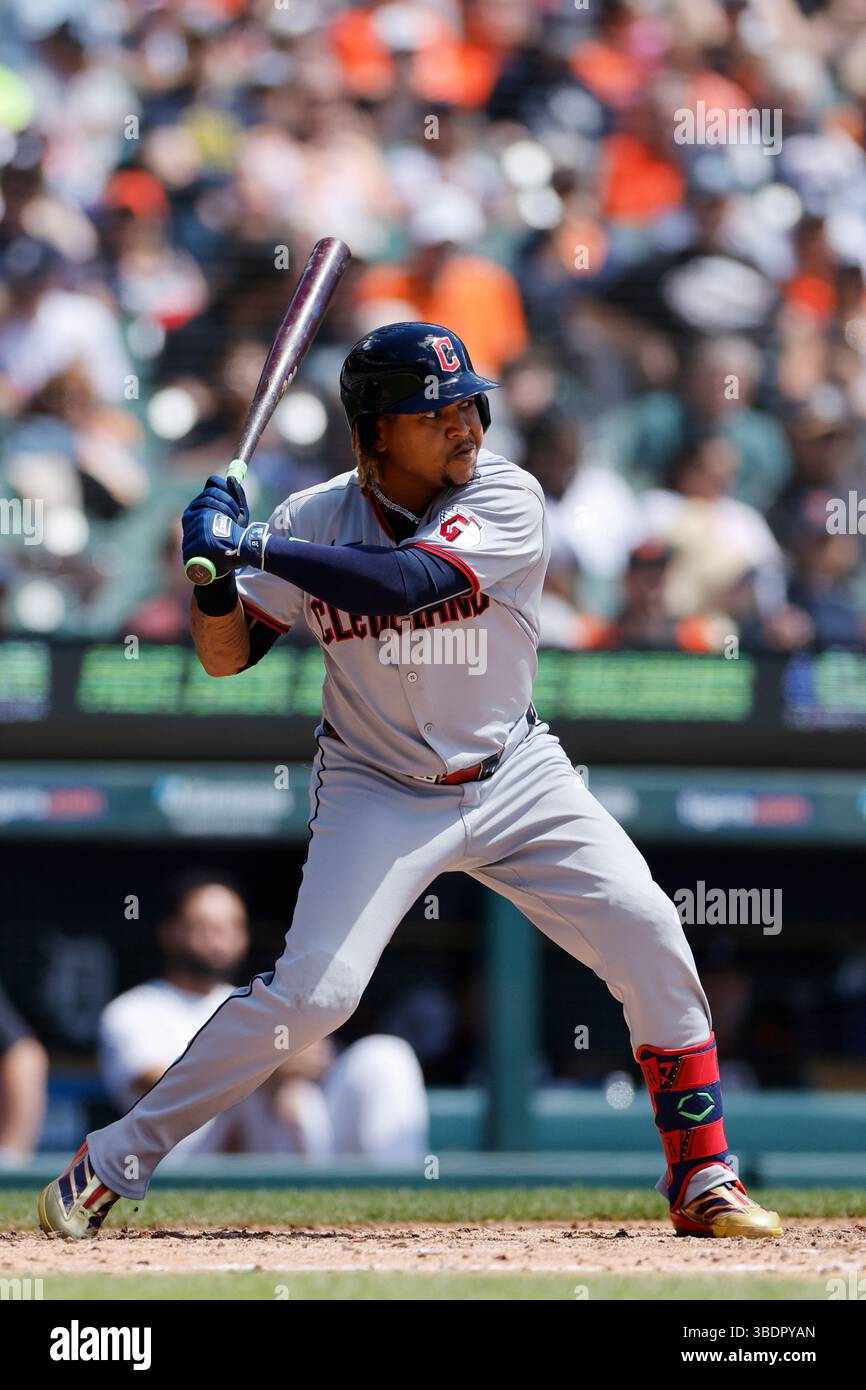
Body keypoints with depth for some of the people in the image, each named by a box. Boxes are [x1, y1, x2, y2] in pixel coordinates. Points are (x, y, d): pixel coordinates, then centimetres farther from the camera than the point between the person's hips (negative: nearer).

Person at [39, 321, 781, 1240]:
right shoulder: (318, 518, -9)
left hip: (513, 777, 1)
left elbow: (408, 582, -33)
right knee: (311, 992, -17)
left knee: (652, 940, -11)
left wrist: (254, 548, -36)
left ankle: (703, 1182, 3)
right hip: (378, 793, -1)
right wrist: (215, 580, -25)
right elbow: (227, 655, -3)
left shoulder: (506, 499, -16)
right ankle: (113, 1163, -5)